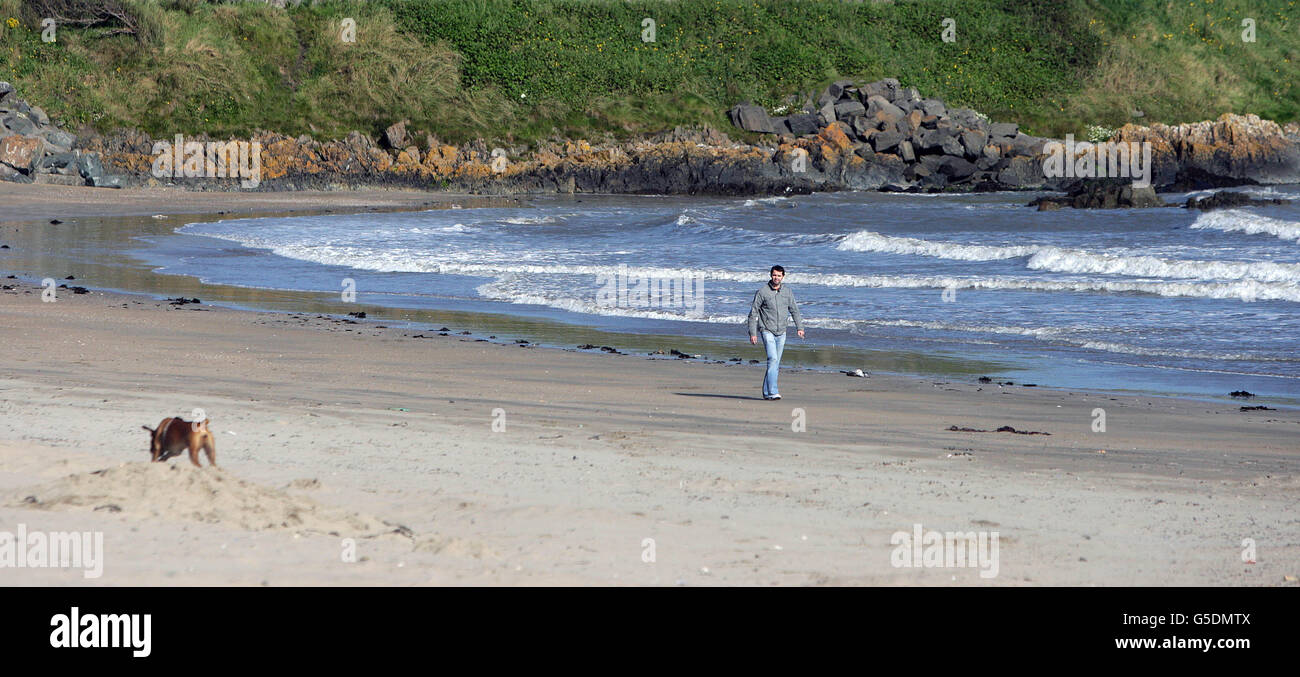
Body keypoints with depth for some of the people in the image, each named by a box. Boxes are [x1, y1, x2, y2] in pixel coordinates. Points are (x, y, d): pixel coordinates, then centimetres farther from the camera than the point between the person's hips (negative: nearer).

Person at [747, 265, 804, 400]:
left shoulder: (787, 292, 7)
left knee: (775, 363, 8)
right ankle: (773, 392, -23)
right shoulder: (762, 292, -6)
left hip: (781, 333, 5)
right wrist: (752, 333, -7)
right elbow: (753, 313, -3)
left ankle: (766, 392, 17)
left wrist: (799, 327, 6)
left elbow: (794, 310, 16)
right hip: (767, 331, -5)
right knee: (773, 359, -19)